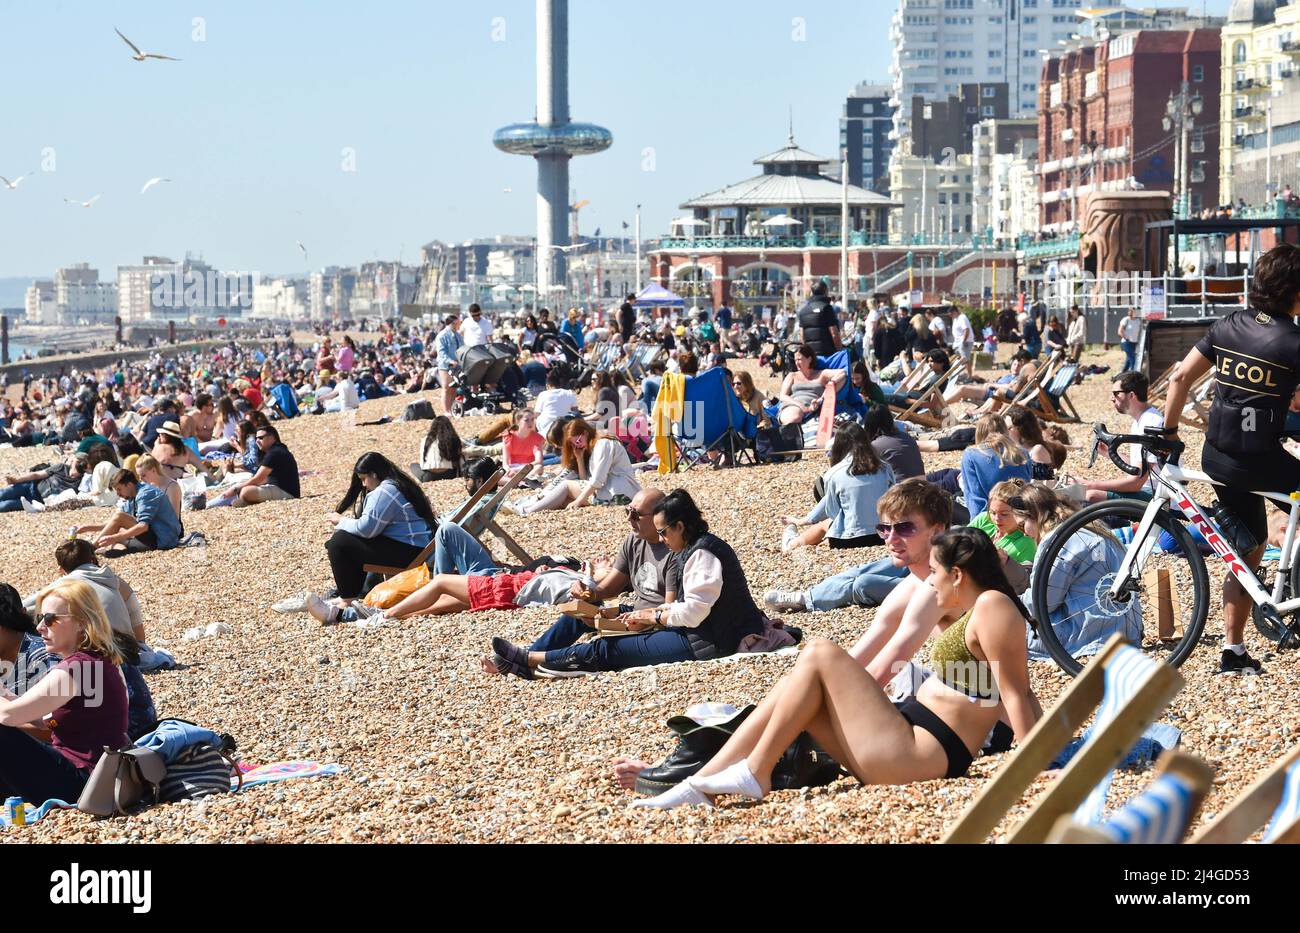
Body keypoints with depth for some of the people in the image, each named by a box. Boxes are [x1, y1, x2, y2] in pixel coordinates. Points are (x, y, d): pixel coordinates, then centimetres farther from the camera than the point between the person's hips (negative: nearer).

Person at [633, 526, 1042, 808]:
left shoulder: (992, 605, -12)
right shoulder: (973, 613, 17)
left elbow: (1016, 695, -17)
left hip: (919, 754, -10)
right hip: (910, 735, 10)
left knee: (819, 655, -9)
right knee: (795, 686, 6)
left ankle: (754, 775, -6)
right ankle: (697, 787, 1)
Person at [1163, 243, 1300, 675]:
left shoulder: (1228, 325, 5)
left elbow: (1180, 377, 5)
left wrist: (1168, 432, 13)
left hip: (1216, 458, 7)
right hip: (1259, 462, -7)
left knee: (1248, 549, 18)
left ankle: (1233, 651, 19)